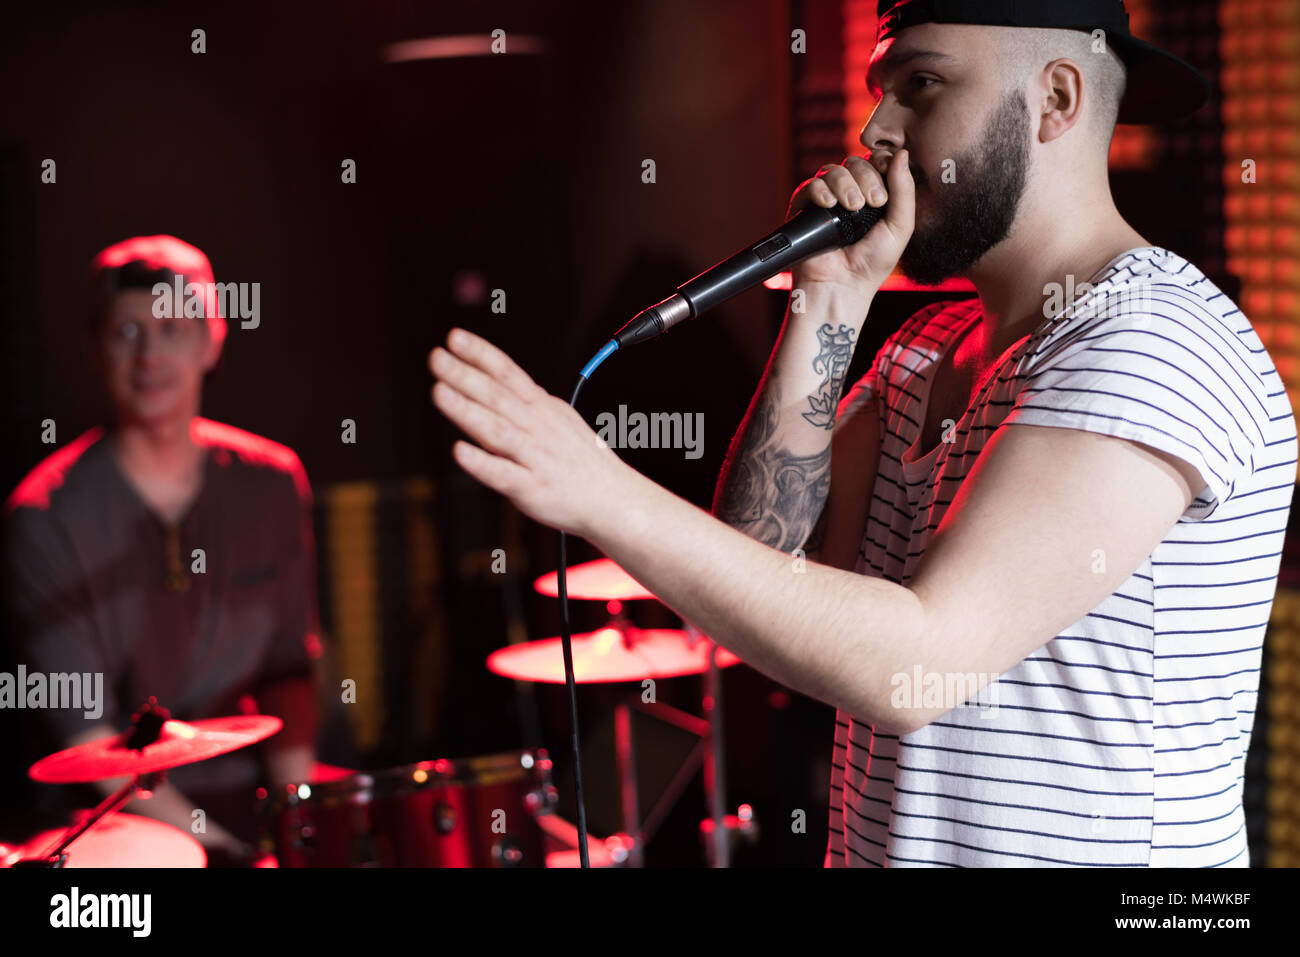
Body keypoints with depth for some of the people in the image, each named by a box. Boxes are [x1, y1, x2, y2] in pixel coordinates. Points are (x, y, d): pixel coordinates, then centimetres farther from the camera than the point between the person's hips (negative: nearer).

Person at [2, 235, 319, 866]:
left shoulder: (270, 484, 4)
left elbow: (286, 668, 10)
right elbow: (82, 731, -13)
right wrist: (213, 843, -20)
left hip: (244, 796, 4)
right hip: (112, 820, -4)